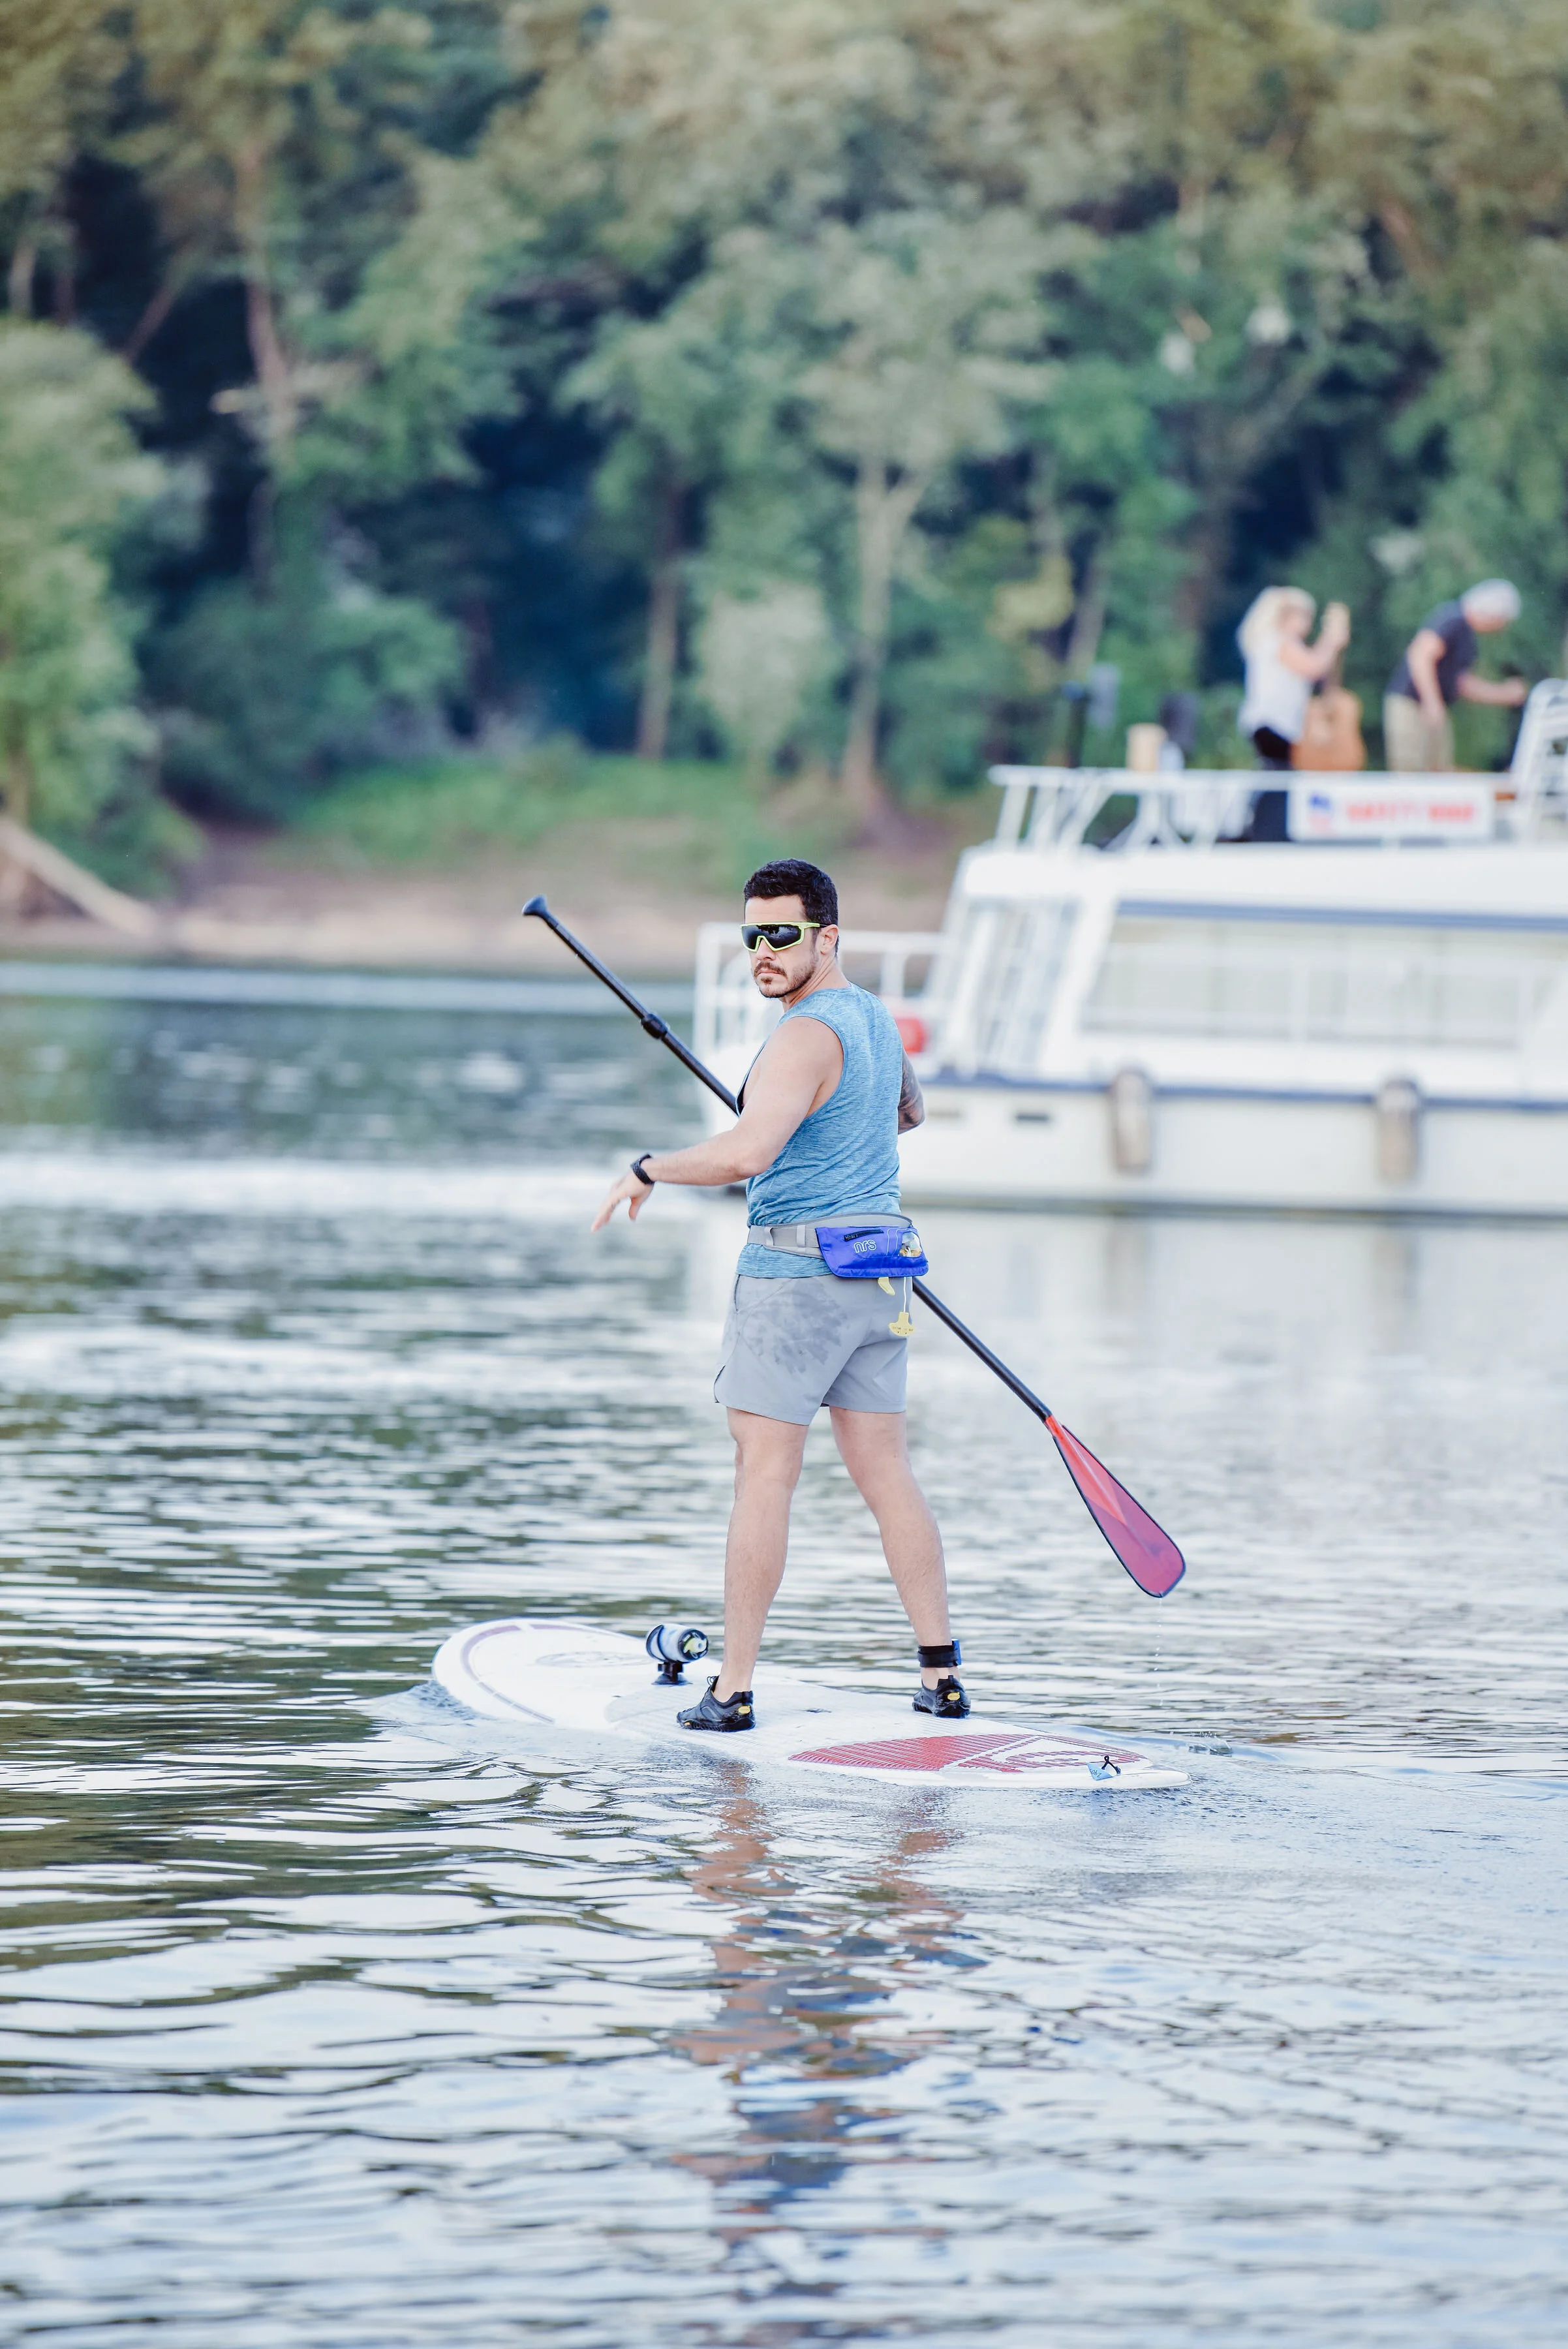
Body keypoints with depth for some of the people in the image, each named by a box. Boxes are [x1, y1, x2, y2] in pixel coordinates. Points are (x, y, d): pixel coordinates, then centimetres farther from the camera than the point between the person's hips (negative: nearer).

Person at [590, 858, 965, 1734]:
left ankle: (734, 1688, -4)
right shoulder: (877, 1018, 12)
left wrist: (651, 1167, -18)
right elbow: (908, 1112, 33)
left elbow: (745, 1152, -31)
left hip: (796, 1271, -9)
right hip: (880, 1278, 9)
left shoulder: (807, 1037, -17)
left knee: (765, 1475, -5)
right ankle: (943, 1674, 9)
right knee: (886, 1470, 11)